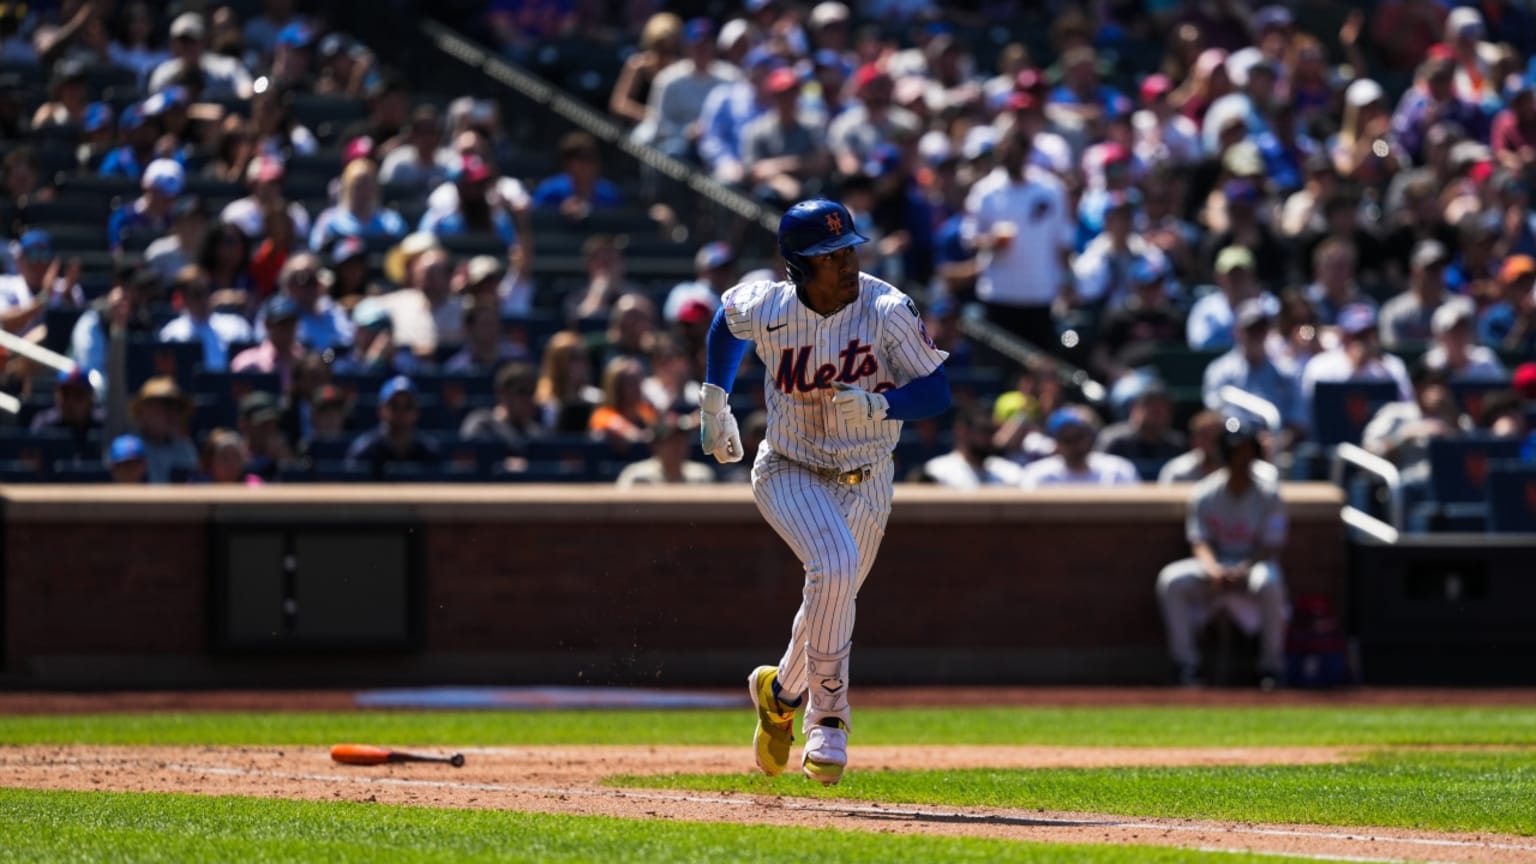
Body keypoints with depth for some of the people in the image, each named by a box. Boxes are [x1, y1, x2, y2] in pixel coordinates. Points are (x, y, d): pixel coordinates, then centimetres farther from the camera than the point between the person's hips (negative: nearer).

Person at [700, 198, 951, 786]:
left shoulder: (888, 312, -21)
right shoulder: (768, 310, -18)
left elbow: (937, 390, -17)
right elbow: (727, 314, 7)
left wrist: (879, 405, -36)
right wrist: (714, 402, 13)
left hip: (864, 481, 2)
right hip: (788, 470, -2)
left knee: (832, 600, 9)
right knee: (835, 566, -27)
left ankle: (783, 692, 40)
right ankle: (827, 716, -13)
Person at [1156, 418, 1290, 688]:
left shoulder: (1268, 494, -3)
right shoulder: (1204, 494, 1)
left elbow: (1271, 547, -9)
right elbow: (1200, 542, -4)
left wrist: (1242, 570, -26)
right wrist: (1214, 570, -26)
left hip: (1254, 565, -2)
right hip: (1214, 567, 2)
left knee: (1268, 582, -38)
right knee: (1171, 580, -26)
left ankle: (1272, 666, -24)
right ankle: (1186, 664, -20)